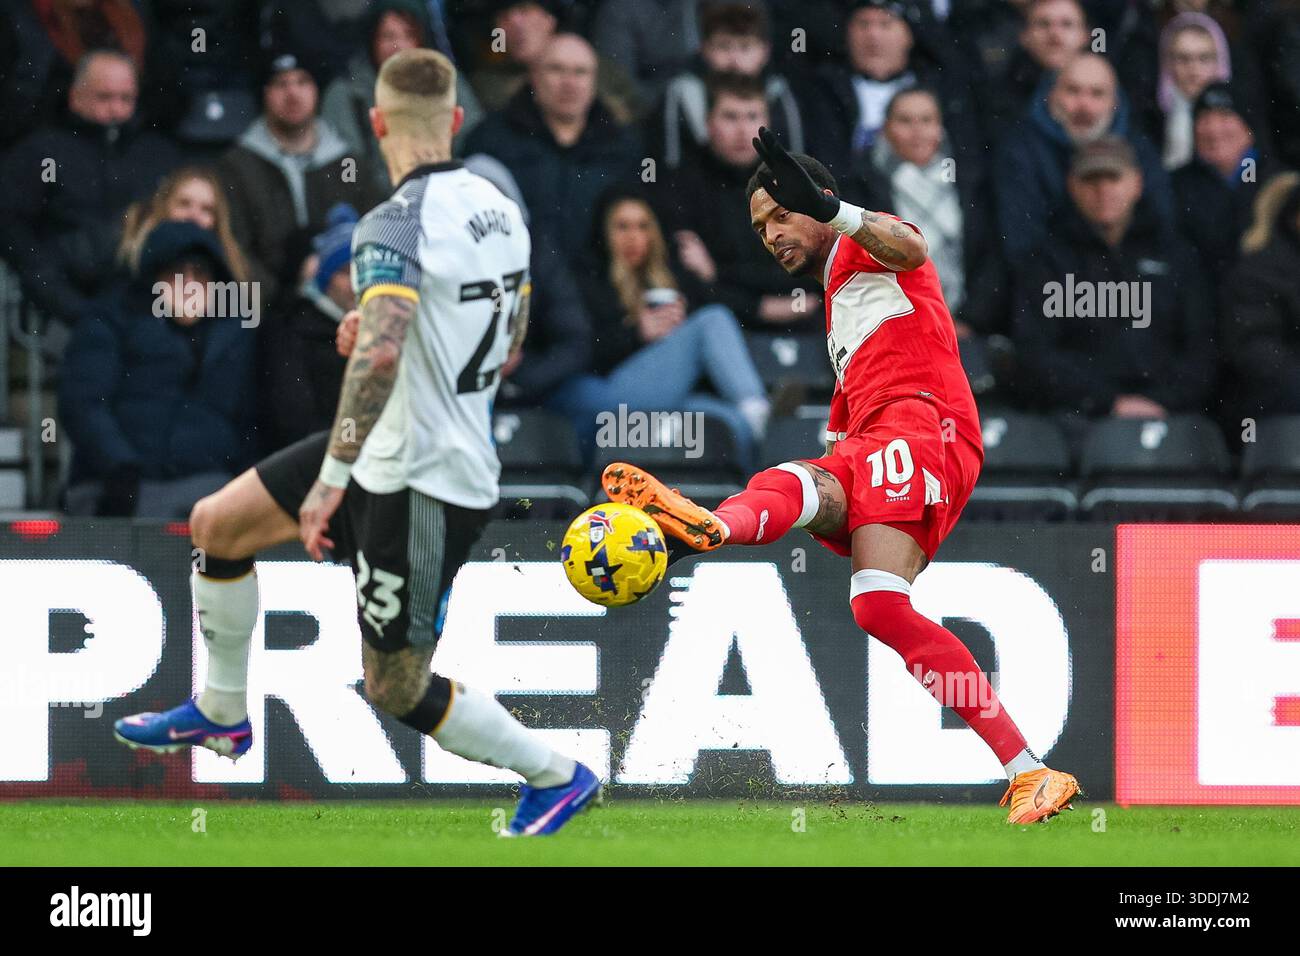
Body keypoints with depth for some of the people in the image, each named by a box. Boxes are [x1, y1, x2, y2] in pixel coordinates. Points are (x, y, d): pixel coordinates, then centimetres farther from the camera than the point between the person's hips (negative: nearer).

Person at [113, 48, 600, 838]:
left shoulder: (397, 226, -25)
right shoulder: (500, 209, 2)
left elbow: (379, 354, -39)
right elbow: (510, 342, 17)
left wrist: (331, 479, -35)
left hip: (422, 489, -9)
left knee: (398, 690, 4)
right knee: (215, 527, 15)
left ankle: (556, 775, 20)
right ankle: (221, 715, 31)